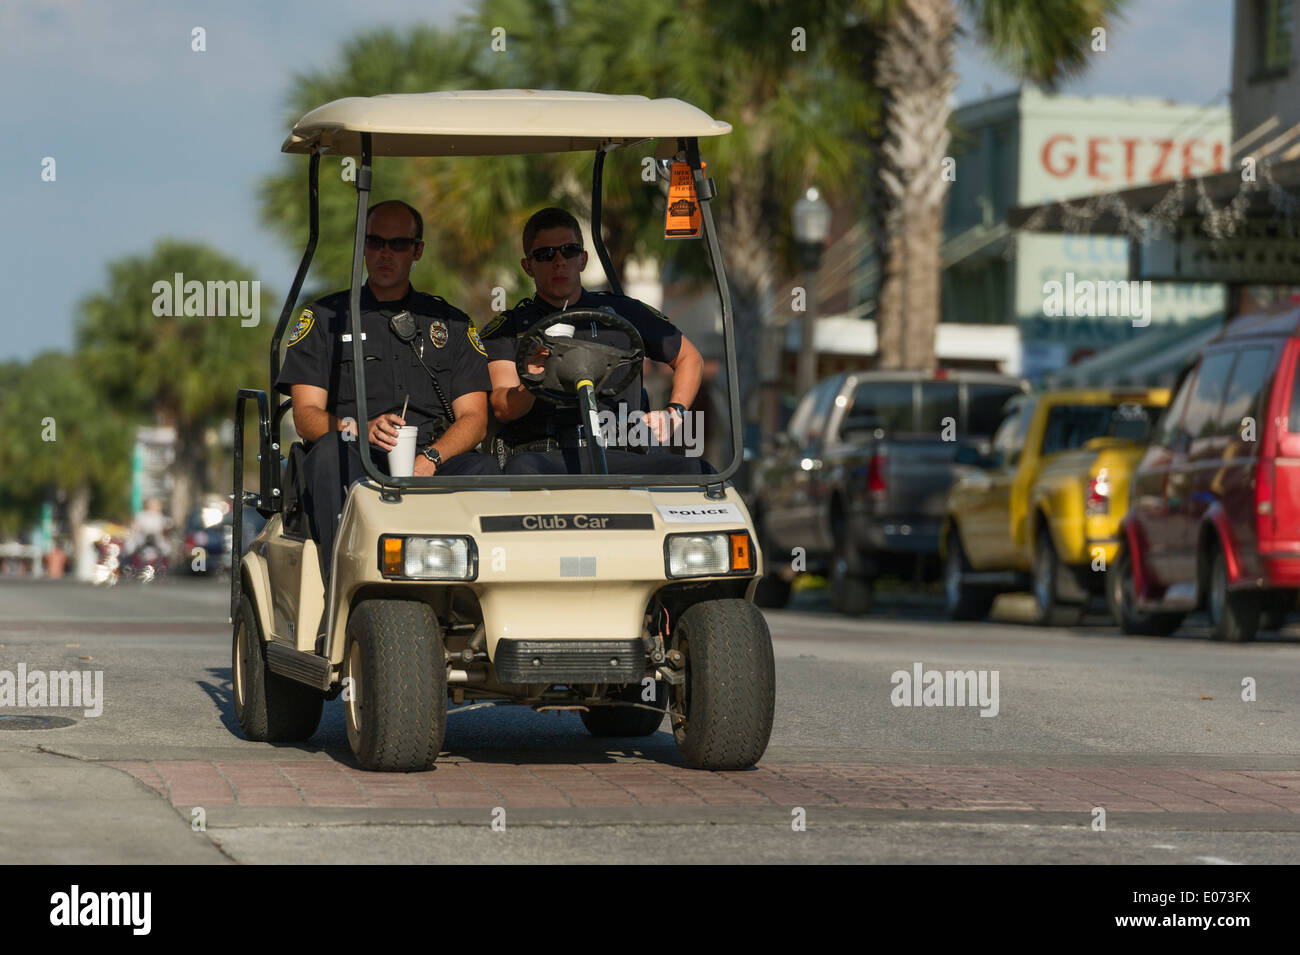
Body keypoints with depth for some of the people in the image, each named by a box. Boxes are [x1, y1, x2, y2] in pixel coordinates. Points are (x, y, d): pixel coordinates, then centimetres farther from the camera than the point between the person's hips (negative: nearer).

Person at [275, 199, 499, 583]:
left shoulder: (451, 323, 20)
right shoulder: (324, 317, 15)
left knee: (483, 469, -31)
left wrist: (429, 459, -13)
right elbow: (307, 416, 4)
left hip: (433, 470, 1)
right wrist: (364, 431, -19)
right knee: (332, 450, -36)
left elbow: (474, 418, 9)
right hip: (354, 470, -1)